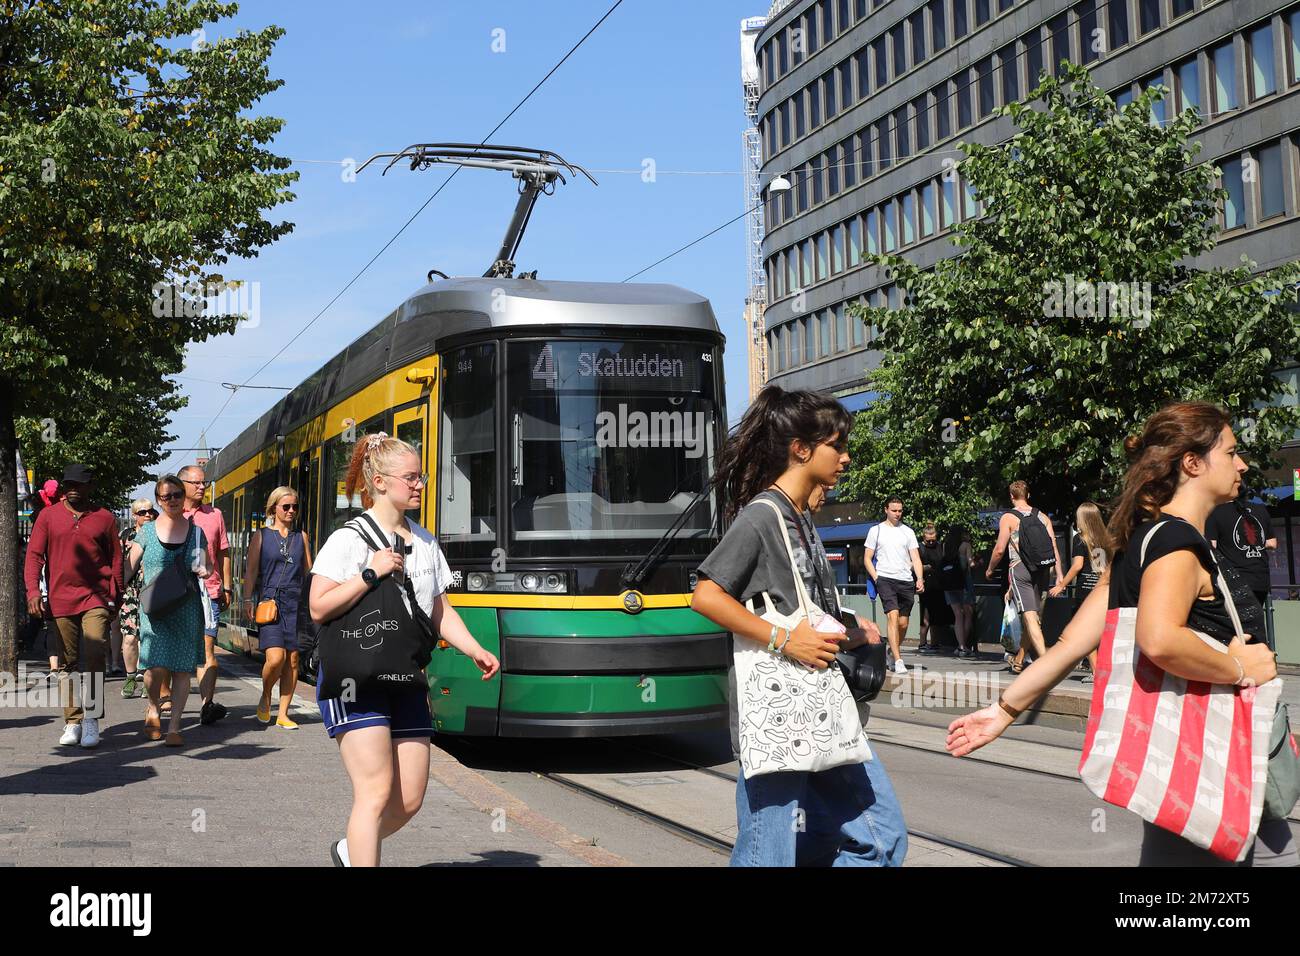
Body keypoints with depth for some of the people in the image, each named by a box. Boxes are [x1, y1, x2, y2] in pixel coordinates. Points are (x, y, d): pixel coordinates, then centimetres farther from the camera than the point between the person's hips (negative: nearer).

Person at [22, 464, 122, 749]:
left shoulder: (104, 517, 5)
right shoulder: (49, 516, 6)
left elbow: (116, 559, 11)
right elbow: (34, 555, 4)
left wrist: (114, 598, 8)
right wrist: (33, 590, -10)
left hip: (97, 598, -2)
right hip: (61, 599, 2)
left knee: (93, 657, -13)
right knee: (67, 663, 8)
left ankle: (91, 720, -8)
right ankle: (72, 721, 15)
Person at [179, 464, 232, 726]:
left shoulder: (214, 515, 11)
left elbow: (223, 554, 15)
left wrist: (226, 588, 11)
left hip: (208, 590, -1)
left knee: (206, 647, -10)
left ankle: (208, 704, -18)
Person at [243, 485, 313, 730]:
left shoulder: (301, 537, 15)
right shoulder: (261, 535, 7)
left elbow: (309, 571, 16)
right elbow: (251, 570, 4)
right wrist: (248, 600, -6)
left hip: (296, 602, 3)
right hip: (269, 601, -3)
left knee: (292, 659, 0)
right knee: (275, 658, -16)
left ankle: (283, 715, 9)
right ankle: (265, 697, 13)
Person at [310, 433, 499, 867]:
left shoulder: (425, 542, 13)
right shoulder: (350, 539, -7)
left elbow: (440, 612, 16)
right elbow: (319, 608, -14)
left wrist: (475, 650, 2)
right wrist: (370, 573, -20)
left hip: (405, 680, 7)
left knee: (409, 799, 7)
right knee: (377, 792, -12)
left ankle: (350, 850, 33)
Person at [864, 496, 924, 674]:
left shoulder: (908, 532, 14)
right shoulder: (876, 530, 8)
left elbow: (915, 558, 9)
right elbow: (867, 558, 9)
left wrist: (920, 579, -6)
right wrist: (876, 578, -4)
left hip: (906, 581, 3)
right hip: (885, 579, -3)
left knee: (903, 622, 4)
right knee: (893, 616, -18)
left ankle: (893, 650, 28)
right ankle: (898, 660, -21)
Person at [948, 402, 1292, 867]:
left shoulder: (1143, 541, 11)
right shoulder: (1177, 542, -18)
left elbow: (1072, 642, 6)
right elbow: (1159, 640, -37)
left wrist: (1005, 708, 9)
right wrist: (1241, 669, -22)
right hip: (1195, 760, -10)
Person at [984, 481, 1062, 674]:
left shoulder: (1008, 518, -1)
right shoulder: (1042, 517, 11)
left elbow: (999, 550, -5)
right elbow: (1054, 547, 4)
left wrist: (990, 570, 12)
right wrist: (1059, 575, 4)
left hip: (1020, 569, -5)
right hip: (1041, 570, 5)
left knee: (1029, 616, -10)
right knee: (1034, 615, 15)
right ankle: (1018, 660, 27)